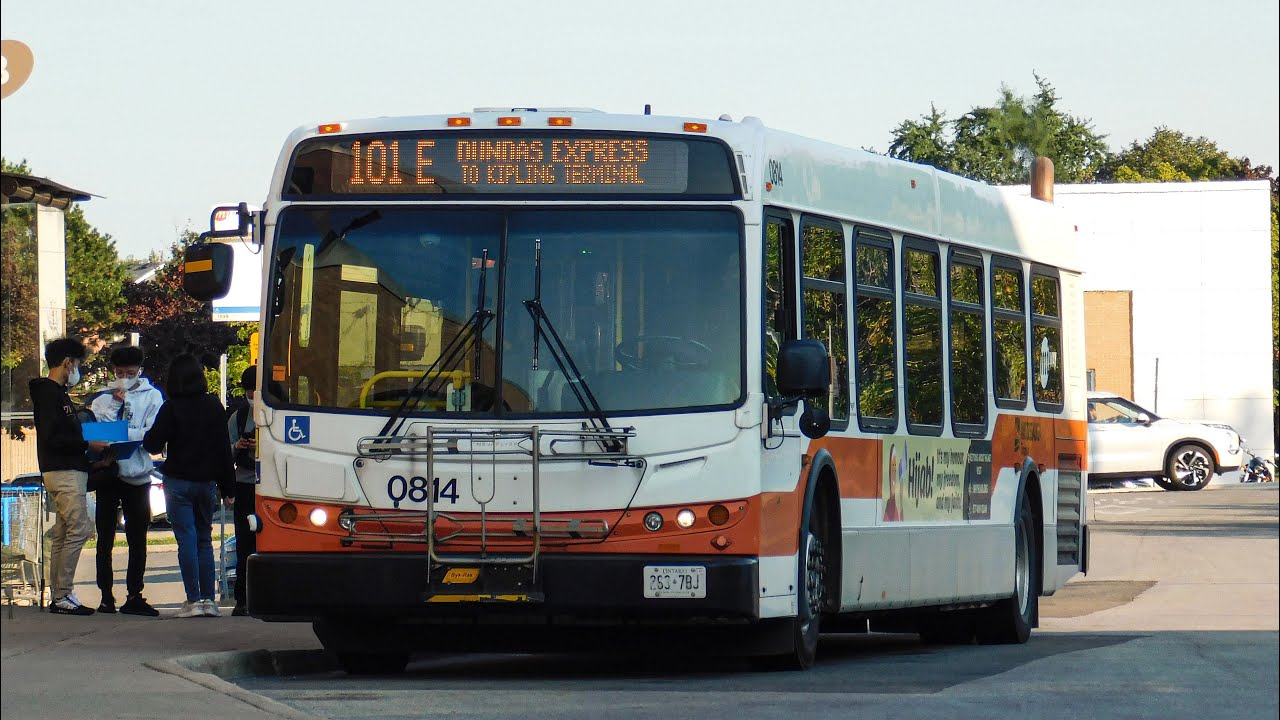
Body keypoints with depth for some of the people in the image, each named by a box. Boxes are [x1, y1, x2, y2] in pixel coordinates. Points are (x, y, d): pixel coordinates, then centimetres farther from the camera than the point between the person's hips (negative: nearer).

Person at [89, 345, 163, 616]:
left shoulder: (151, 397, 5)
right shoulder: (103, 399, 11)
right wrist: (116, 402, -7)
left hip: (137, 475, -1)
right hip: (108, 474, 1)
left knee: (137, 539, 3)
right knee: (105, 538, 2)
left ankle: (134, 596, 7)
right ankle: (106, 596, 5)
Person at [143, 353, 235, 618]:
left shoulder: (172, 407, -10)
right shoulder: (214, 406, 2)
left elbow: (152, 444, -10)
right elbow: (224, 448, 4)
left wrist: (148, 437, 13)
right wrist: (226, 485, 9)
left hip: (179, 481, -4)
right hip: (207, 482, 4)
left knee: (186, 539, -3)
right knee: (204, 539, 12)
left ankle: (193, 600, -7)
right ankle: (208, 599, 7)